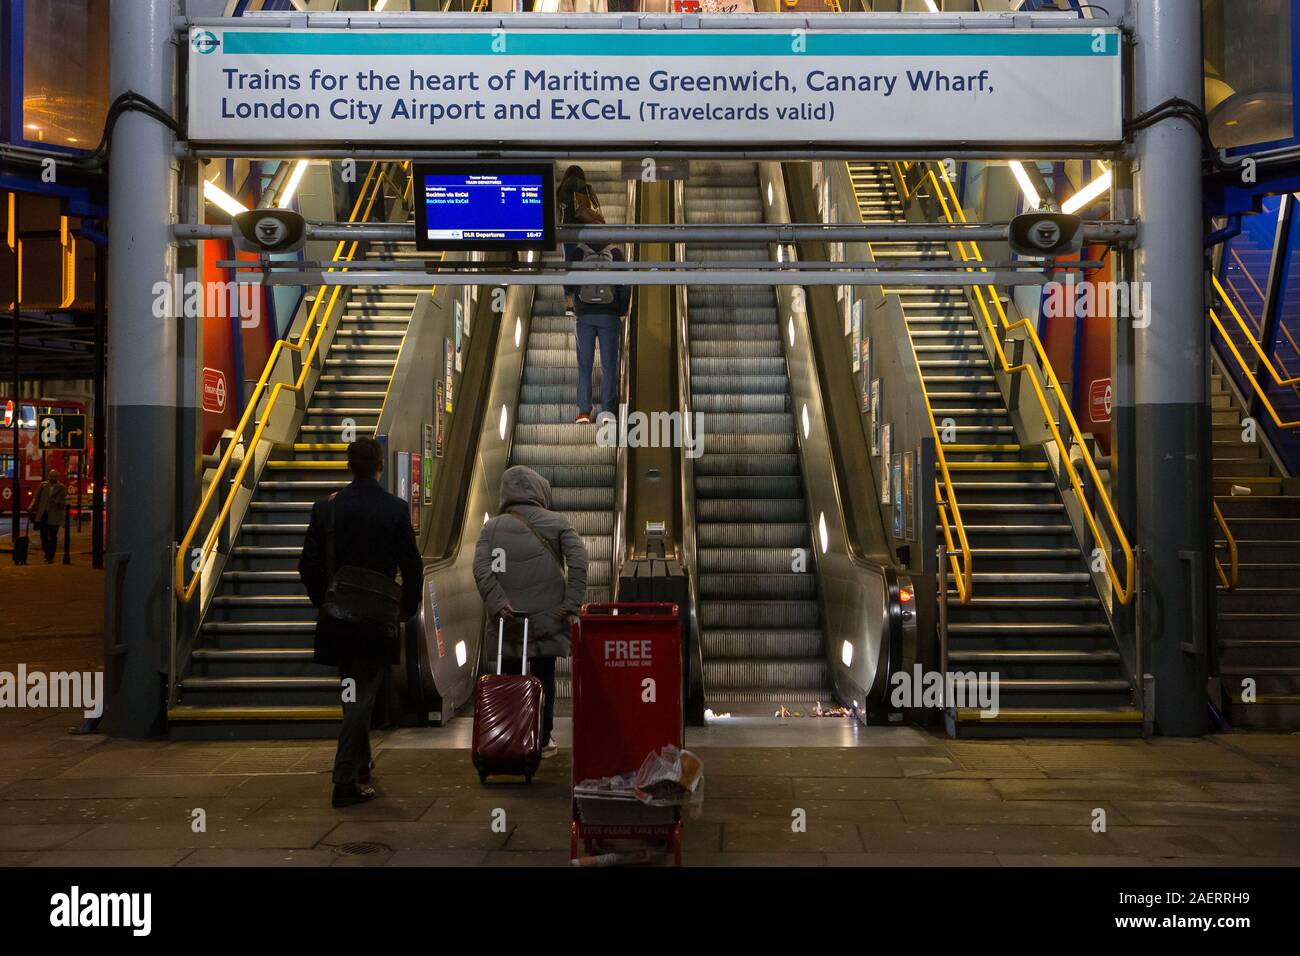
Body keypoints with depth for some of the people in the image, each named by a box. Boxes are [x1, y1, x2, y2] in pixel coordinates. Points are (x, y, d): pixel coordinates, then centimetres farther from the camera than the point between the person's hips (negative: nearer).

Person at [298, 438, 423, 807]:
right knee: (363, 695, 3)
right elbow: (412, 566, -8)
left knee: (352, 692, 19)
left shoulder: (326, 508, -3)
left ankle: (360, 762, 34)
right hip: (378, 618, -3)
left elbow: (308, 565, 0)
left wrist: (323, 602, 16)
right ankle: (346, 780, 0)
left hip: (338, 616, 3)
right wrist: (408, 607, 8)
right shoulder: (396, 509, -9)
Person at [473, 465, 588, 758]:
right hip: (547, 619, 0)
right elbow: (578, 562, -11)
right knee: (543, 679, 11)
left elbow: (481, 568, -9)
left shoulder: (493, 527, 4)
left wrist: (496, 602, -12)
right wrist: (571, 604, -11)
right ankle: (542, 740, 15)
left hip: (507, 617, 1)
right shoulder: (556, 523, 1)